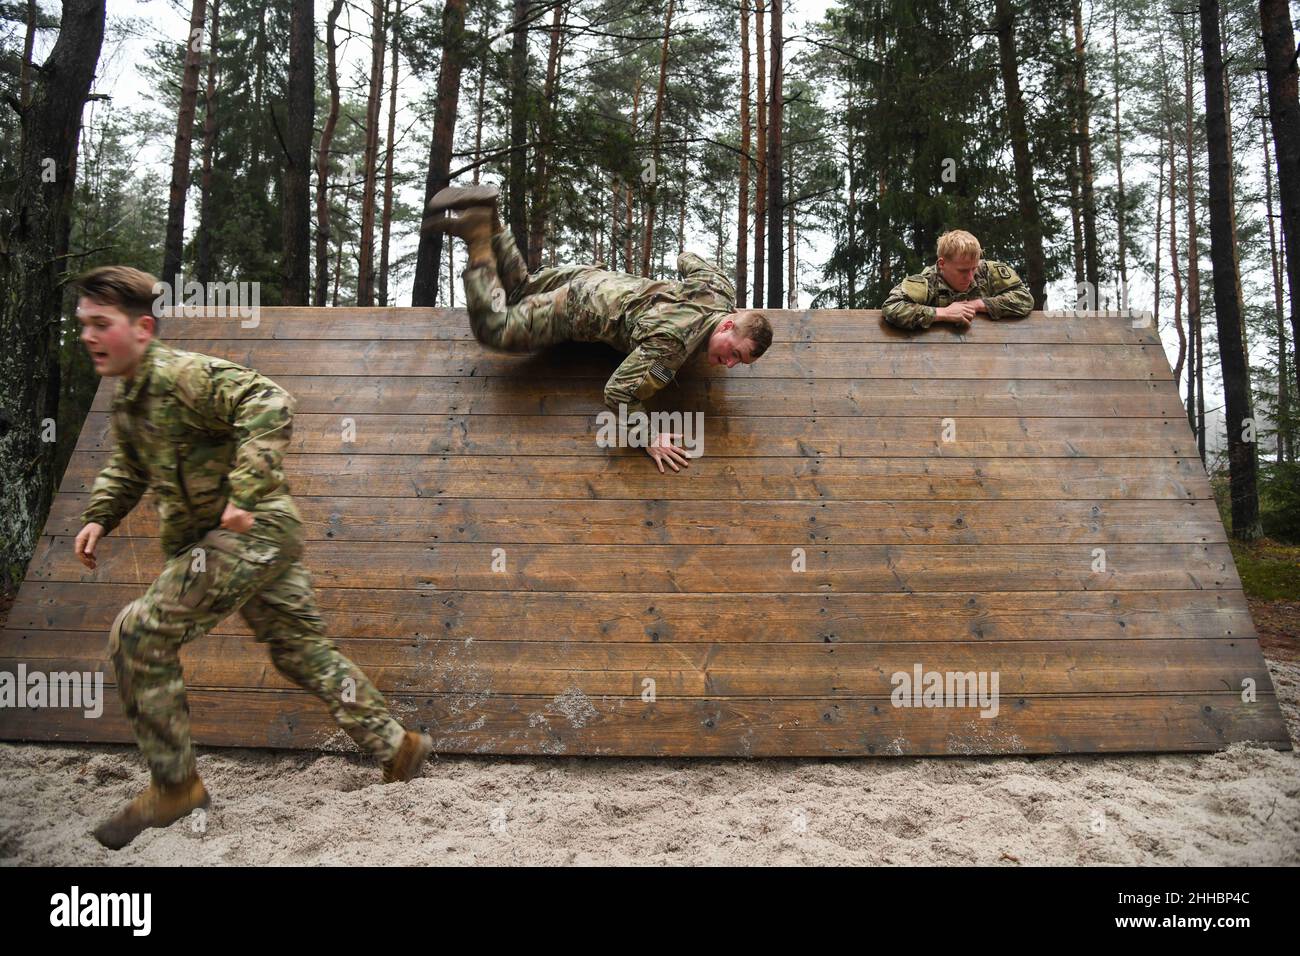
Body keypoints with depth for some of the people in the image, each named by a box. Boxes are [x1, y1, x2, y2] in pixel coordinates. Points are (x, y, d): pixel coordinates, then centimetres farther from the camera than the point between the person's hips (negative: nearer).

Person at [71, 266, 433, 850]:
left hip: (251, 533, -10)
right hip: (220, 541, 10)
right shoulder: (126, 397, 14)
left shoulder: (182, 375, -17)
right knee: (300, 647, 14)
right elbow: (128, 467, 30)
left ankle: (173, 786, 4)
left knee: (139, 635, -10)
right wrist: (99, 516, 13)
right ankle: (396, 746, 25)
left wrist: (243, 494, -33)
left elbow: (269, 405, -30)